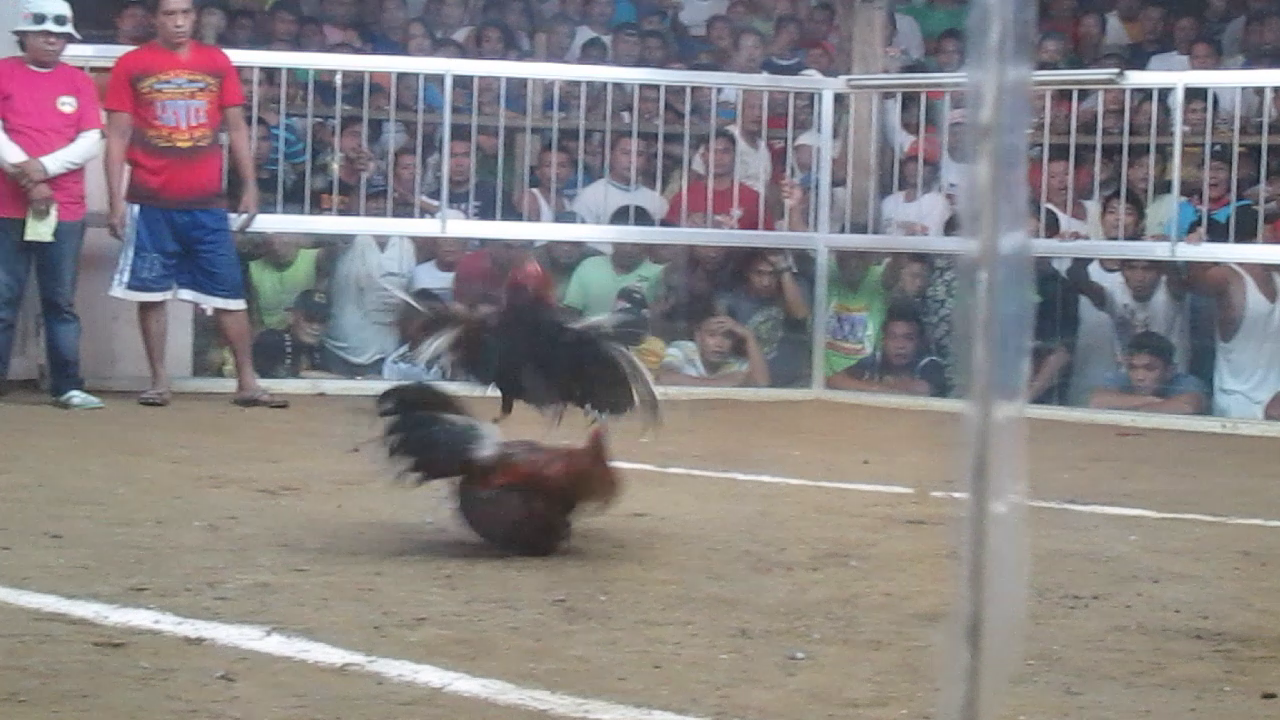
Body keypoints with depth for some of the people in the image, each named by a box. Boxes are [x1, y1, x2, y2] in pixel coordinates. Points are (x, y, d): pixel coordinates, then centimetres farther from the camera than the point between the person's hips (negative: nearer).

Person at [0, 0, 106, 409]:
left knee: (61, 302, 3)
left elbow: (91, 143, 1)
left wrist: (43, 167, -13)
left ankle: (67, 387, 5)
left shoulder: (79, 82, 10)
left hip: (65, 209, 2)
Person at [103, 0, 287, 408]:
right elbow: (118, 136, 0)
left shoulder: (217, 62, 7)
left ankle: (247, 383, 9)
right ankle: (159, 381, 11)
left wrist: (250, 186, 4)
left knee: (230, 292, 3)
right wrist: (116, 200, -5)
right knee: (151, 292, 2)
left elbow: (236, 128, 11)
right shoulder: (131, 65, 0)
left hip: (207, 203, 2)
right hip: (150, 202, -2)